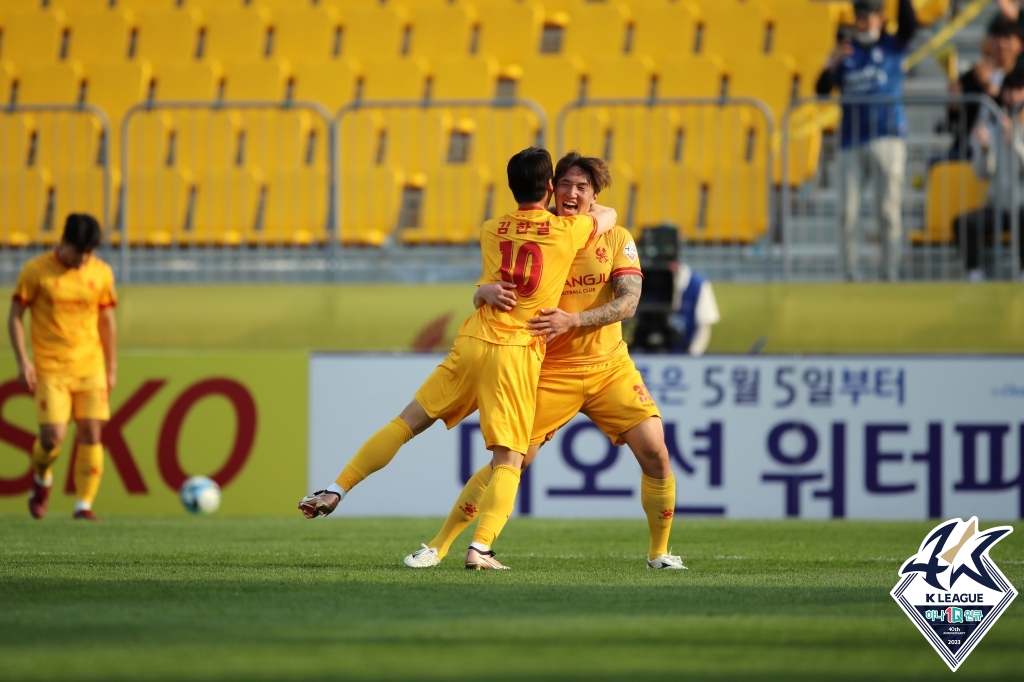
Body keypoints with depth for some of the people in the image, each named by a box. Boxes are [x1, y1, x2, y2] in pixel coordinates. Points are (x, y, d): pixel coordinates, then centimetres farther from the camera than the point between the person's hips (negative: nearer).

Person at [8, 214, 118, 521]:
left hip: (90, 367, 3)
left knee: (91, 433, -5)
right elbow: (15, 316, 0)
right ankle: (42, 480, 20)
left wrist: (111, 368, 15)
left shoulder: (101, 273, 4)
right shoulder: (36, 271, -6)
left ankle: (84, 504, 2)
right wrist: (22, 360, -9)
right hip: (50, 368, -3)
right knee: (53, 436, -11)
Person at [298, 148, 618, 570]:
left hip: (472, 343, 4)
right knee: (508, 460, -1)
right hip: (518, 352, -4)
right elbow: (609, 216, 23)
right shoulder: (567, 231, 1)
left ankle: (335, 491, 11)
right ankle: (480, 547, -16)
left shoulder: (490, 231, 12)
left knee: (408, 422, 12)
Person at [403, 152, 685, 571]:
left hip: (610, 368, 1)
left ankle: (659, 553, 8)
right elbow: (480, 295, -4)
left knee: (655, 454, -11)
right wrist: (487, 292, -30)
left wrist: (572, 320, -28)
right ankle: (437, 547, 1)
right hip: (550, 374, -1)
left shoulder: (616, 239, -1)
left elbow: (628, 302, -13)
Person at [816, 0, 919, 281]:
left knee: (889, 211, -4)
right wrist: (833, 63, -13)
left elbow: (910, 23, -13)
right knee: (848, 212, -1)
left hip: (887, 139, -2)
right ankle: (850, 276, 4)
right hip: (851, 142, 2)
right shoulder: (846, 52, 11)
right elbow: (822, 89, 4)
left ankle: (890, 275, -1)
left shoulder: (892, 46, 6)